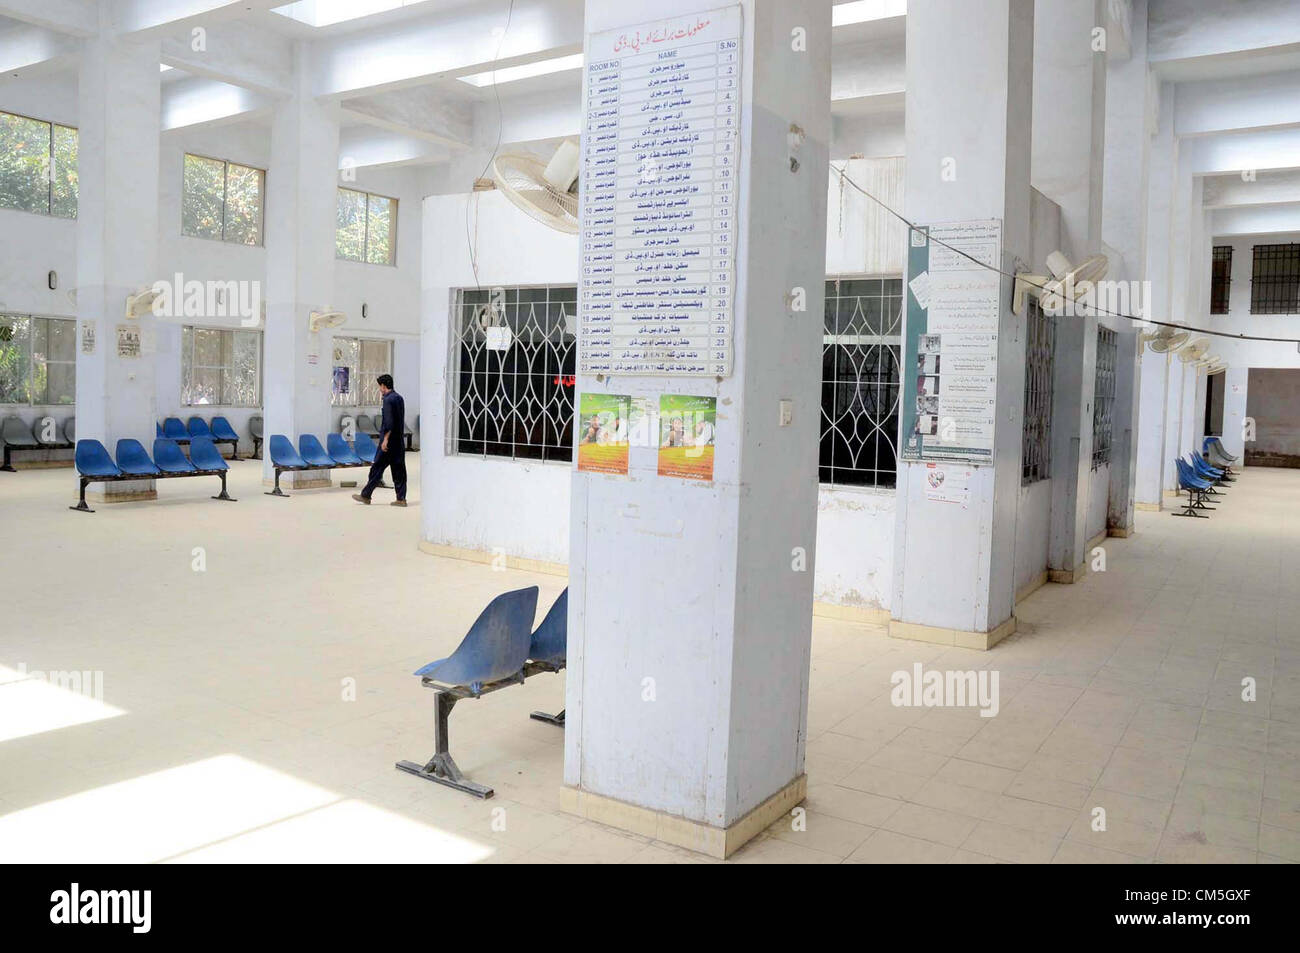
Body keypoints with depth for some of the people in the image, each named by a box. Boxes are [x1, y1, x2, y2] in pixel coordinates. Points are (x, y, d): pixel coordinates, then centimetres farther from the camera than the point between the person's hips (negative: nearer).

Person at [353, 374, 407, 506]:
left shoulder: (388, 400, -14)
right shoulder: (399, 398, 13)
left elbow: (389, 423, -21)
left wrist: (385, 439, -19)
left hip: (389, 441, -8)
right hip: (399, 441, 8)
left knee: (377, 468, 1)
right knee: (399, 469, 7)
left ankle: (365, 496, 9)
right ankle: (401, 498, 6)